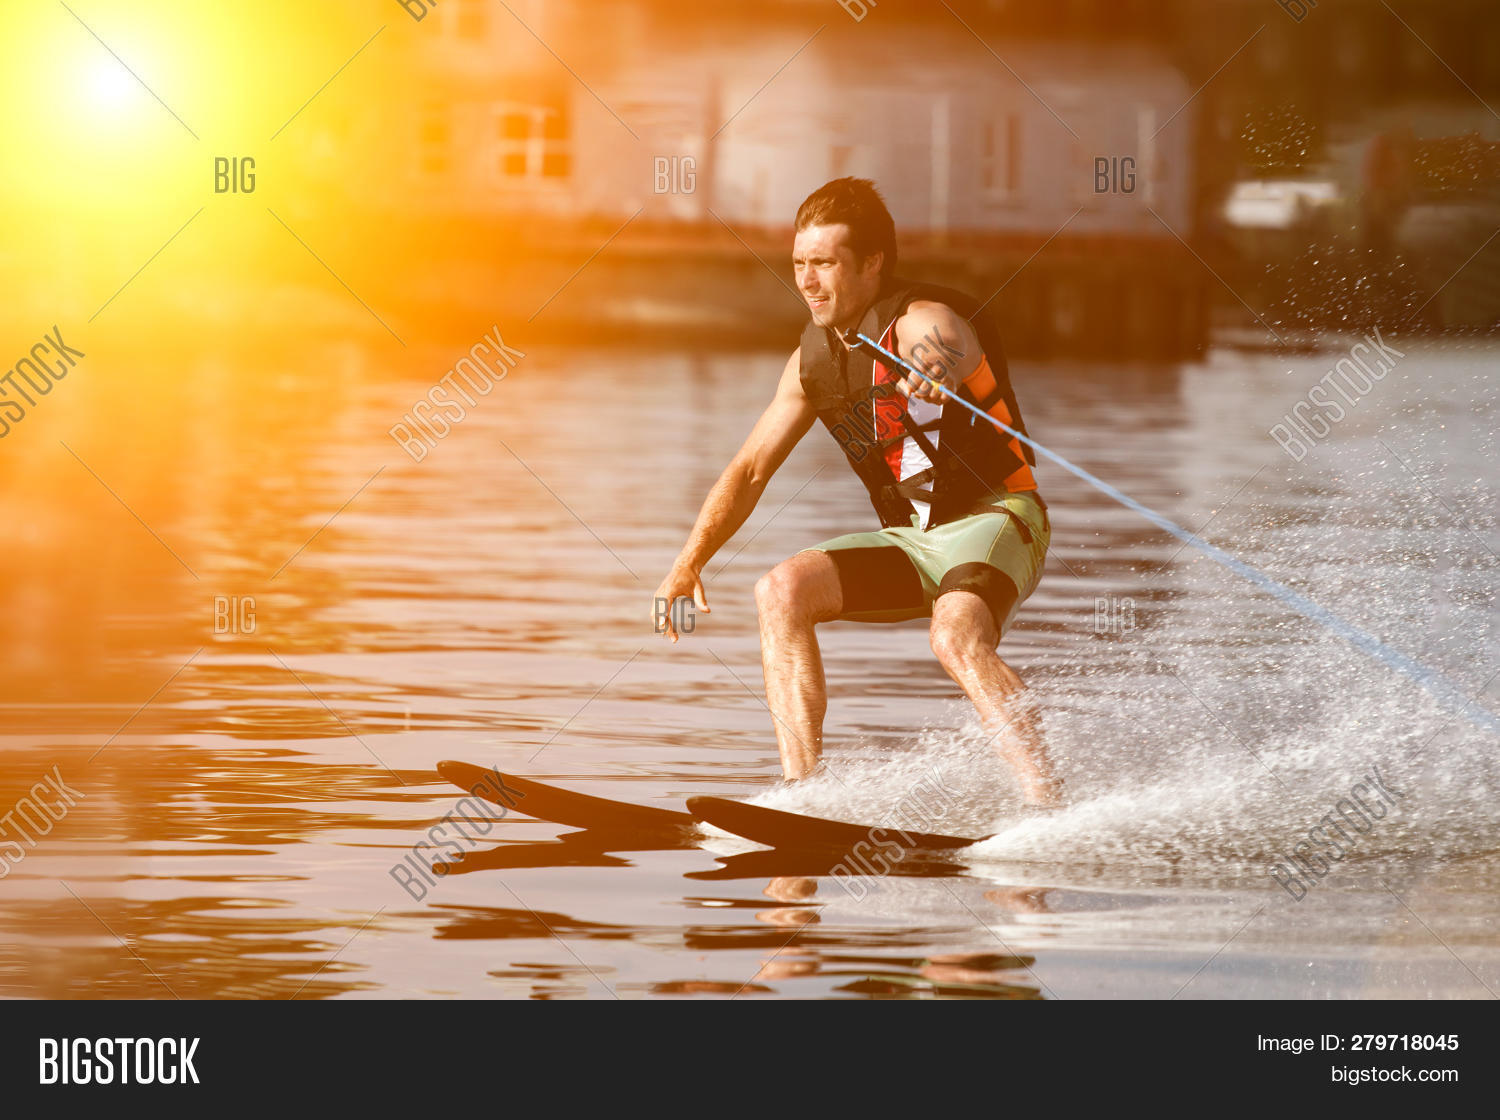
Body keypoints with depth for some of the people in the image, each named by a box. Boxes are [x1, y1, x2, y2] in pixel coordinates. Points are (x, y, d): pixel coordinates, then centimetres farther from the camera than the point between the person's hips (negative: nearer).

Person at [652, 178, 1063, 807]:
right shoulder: (814, 359, 7)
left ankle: (1049, 809, -40)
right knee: (782, 592, -14)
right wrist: (688, 563, -2)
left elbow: (948, 348, -42)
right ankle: (802, 796, -20)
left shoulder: (920, 322, -16)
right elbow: (750, 469, 10)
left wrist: (936, 369, -68)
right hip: (913, 541, 7)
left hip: (993, 521, -7)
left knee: (957, 640, -35)